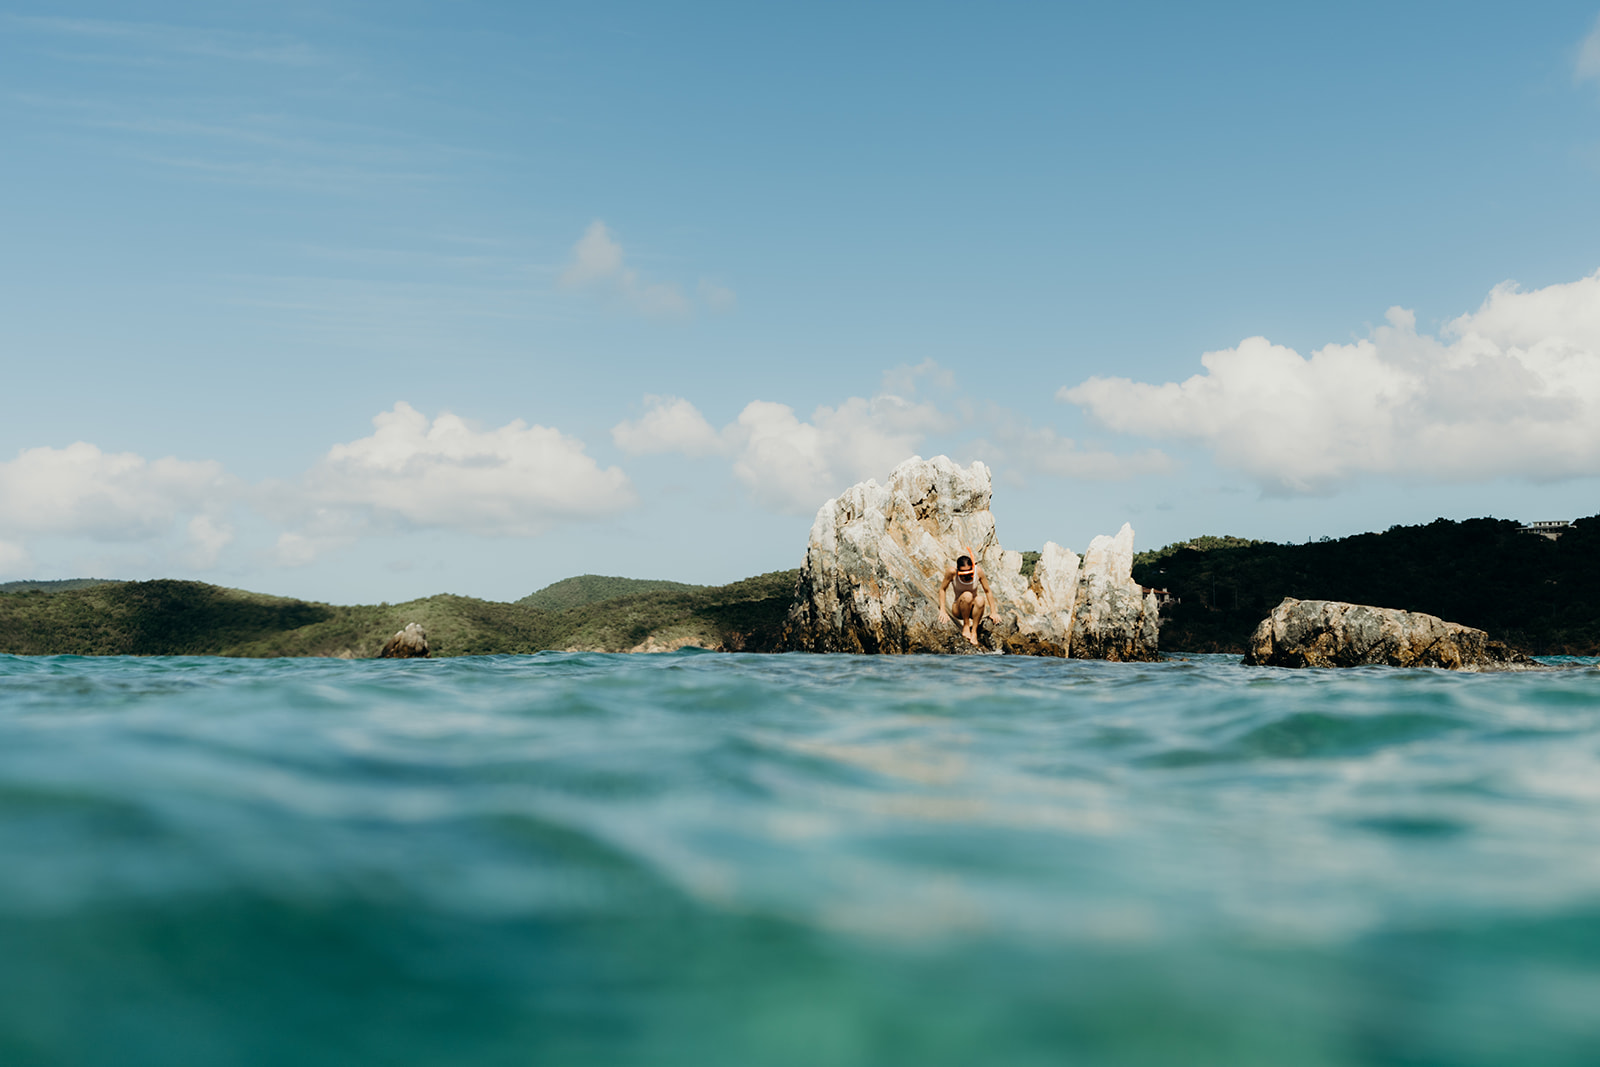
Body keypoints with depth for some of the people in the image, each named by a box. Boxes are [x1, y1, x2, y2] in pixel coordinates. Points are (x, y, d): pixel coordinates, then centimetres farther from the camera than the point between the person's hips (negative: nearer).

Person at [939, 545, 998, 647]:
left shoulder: (978, 571, -14)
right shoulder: (952, 571, -17)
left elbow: (987, 591, -1)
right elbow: (942, 589, -3)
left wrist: (993, 612, -1)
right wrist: (942, 611, -10)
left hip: (973, 609, 1)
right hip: (958, 610, -1)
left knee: (980, 599, -34)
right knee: (967, 595, -34)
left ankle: (974, 631, -22)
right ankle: (965, 626, -17)